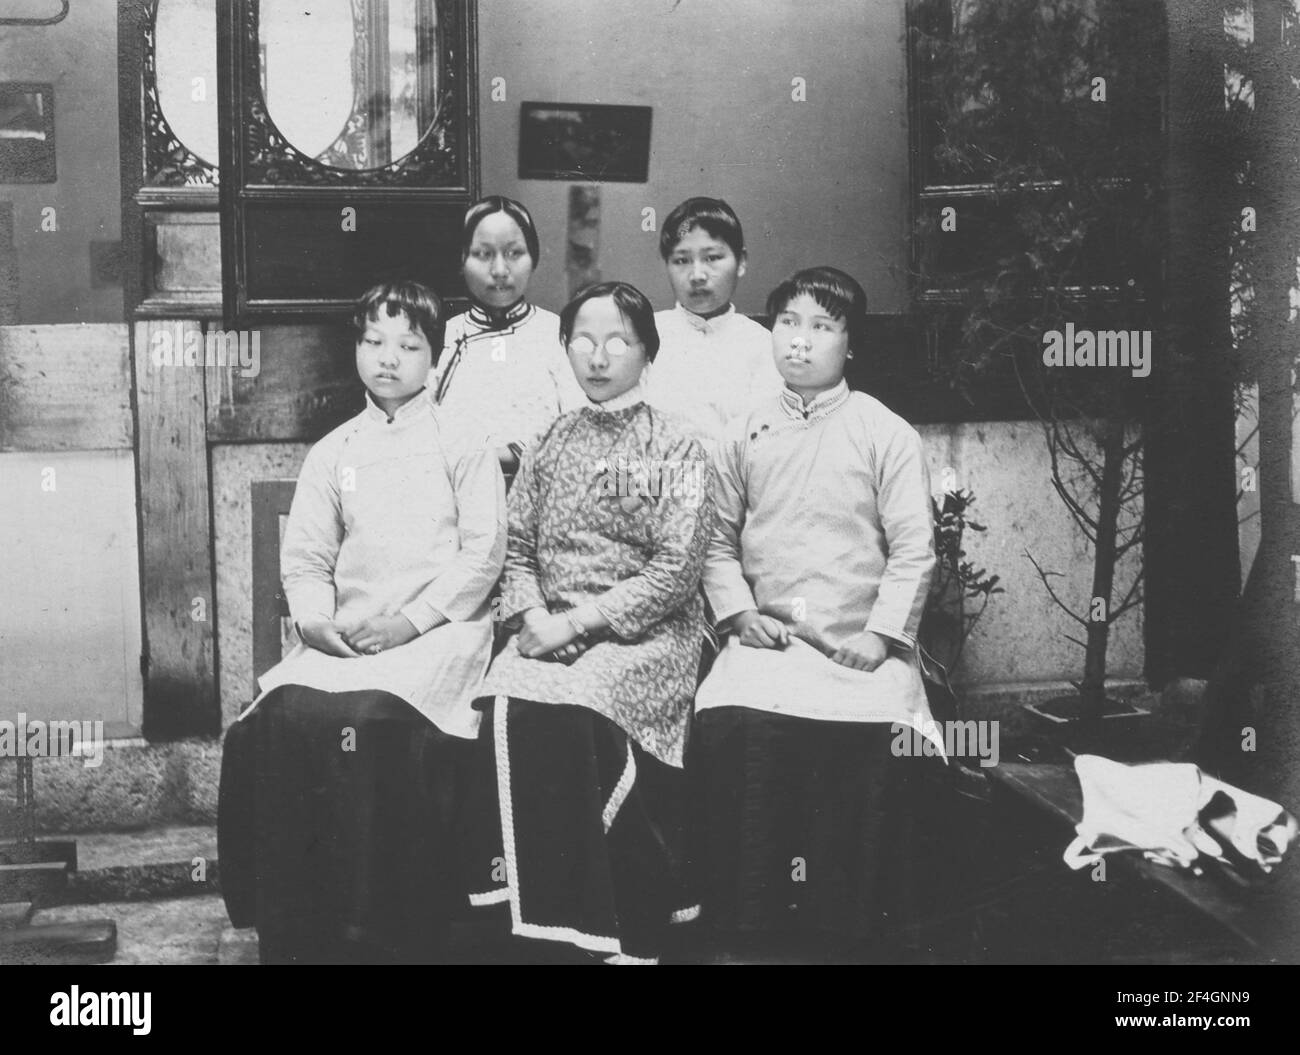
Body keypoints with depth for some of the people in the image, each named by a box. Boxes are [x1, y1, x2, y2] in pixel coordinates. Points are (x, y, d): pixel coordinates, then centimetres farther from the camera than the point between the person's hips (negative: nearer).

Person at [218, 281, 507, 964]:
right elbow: (304, 559, 13)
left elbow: (484, 551, -2)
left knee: (371, 716, -33)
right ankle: (292, 935, -17)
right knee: (287, 711, -25)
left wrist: (409, 620, -13)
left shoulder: (464, 443, 8)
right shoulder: (332, 454, 19)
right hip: (346, 637, 4)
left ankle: (377, 931, -24)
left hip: (442, 628, -3)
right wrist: (315, 618, -8)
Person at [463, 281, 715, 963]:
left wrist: (575, 621, -14)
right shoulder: (551, 444, 16)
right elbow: (517, 547, 13)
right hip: (551, 632, 4)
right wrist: (533, 617, -8)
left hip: (645, 633, -4)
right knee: (508, 704, -28)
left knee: (569, 706, -32)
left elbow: (676, 569, -8)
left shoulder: (676, 448, 1)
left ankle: (629, 934, -20)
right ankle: (542, 911, -19)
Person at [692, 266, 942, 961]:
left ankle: (852, 932, -9)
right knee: (726, 724, -25)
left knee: (878, 738, -27)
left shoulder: (886, 433, 6)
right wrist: (739, 614, -2)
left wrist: (881, 634, -9)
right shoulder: (744, 436, 14)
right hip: (767, 638, 2)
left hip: (858, 647, -2)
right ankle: (741, 928, -11)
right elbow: (720, 539, 14)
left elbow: (913, 547, 1)